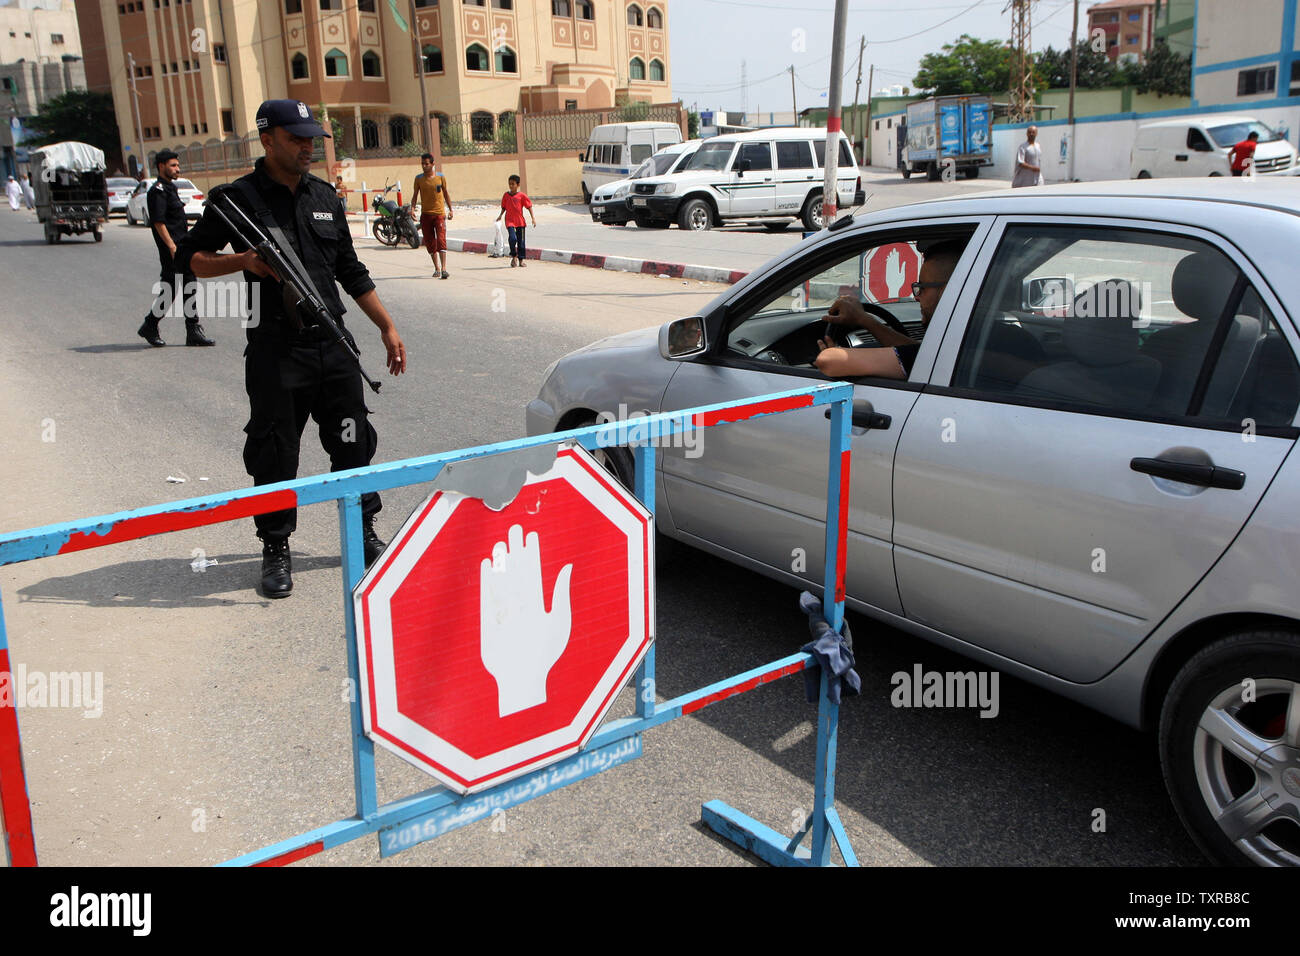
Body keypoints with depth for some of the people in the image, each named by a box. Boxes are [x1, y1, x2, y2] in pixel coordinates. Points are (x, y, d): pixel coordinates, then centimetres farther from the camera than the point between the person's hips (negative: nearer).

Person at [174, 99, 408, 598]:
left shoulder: (325, 196, 12)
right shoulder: (238, 198, -3)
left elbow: (351, 271, 17)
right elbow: (188, 257, 1)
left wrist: (387, 327, 14)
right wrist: (243, 260, -16)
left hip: (333, 344, 4)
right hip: (275, 352, -4)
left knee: (353, 441, 9)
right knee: (274, 453, 2)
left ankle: (364, 533, 25)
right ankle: (276, 551, 16)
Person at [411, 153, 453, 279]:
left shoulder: (441, 177, 0)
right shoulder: (419, 178, 2)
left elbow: (446, 194, 11)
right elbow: (416, 195, 7)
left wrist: (450, 210, 9)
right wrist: (412, 208, -8)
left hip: (439, 213, -2)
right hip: (425, 215, 2)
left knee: (441, 240, -15)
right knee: (429, 243, 6)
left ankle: (444, 269, -19)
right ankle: (436, 269, 19)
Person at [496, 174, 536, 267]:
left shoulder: (521, 196, -2)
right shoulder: (506, 195, 5)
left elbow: (529, 206, 0)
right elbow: (504, 207, 15)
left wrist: (533, 218, -6)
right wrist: (500, 215, 1)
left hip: (520, 221, 0)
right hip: (509, 221, 0)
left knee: (521, 241, 6)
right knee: (513, 238, -20)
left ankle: (521, 260, 17)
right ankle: (514, 256, 0)